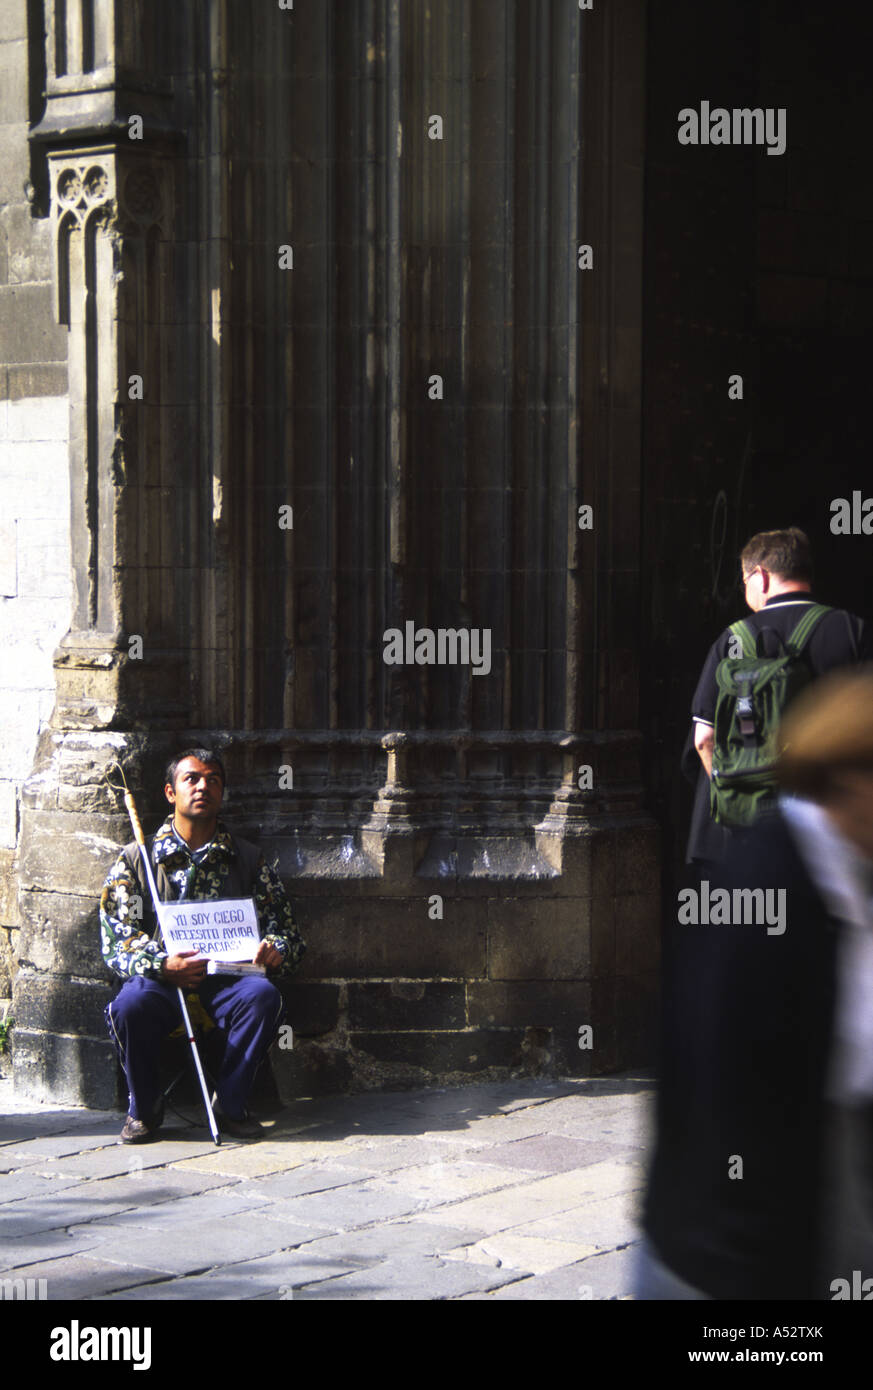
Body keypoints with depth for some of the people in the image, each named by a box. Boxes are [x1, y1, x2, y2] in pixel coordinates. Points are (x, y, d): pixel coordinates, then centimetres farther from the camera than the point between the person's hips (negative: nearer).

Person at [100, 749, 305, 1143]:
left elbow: (286, 929, 12)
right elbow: (116, 937, 0)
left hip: (226, 980, 1)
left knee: (263, 994, -32)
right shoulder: (136, 859, 9)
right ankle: (144, 1108, -8)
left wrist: (275, 949, -14)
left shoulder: (248, 859, 14)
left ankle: (230, 1104, -12)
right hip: (161, 980, -1)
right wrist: (163, 964, -19)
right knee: (130, 1005, -35)